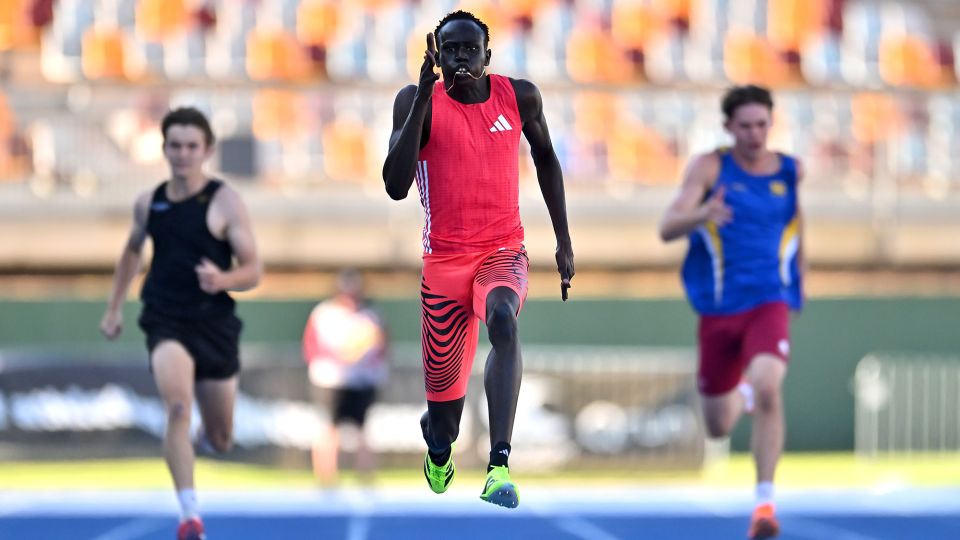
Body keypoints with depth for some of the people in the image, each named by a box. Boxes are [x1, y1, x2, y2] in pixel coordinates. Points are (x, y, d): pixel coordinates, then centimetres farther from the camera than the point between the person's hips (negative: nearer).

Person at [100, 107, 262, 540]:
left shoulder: (224, 202, -7)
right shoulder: (148, 203, 4)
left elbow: (253, 270, -7)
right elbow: (132, 251, 24)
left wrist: (223, 280, -28)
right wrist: (114, 307, 21)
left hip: (215, 324, 0)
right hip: (166, 323, 0)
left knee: (221, 442, 13)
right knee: (178, 405, -29)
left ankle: (207, 435, 54)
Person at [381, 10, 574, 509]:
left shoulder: (519, 96, 0)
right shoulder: (417, 102, -8)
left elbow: (545, 158, 17)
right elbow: (395, 188, -19)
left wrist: (563, 241, 15)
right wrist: (423, 99, -24)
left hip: (504, 252, 0)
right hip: (444, 260, 0)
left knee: (502, 318, -35)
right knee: (444, 399, 6)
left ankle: (500, 464, -43)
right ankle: (438, 447, 47)